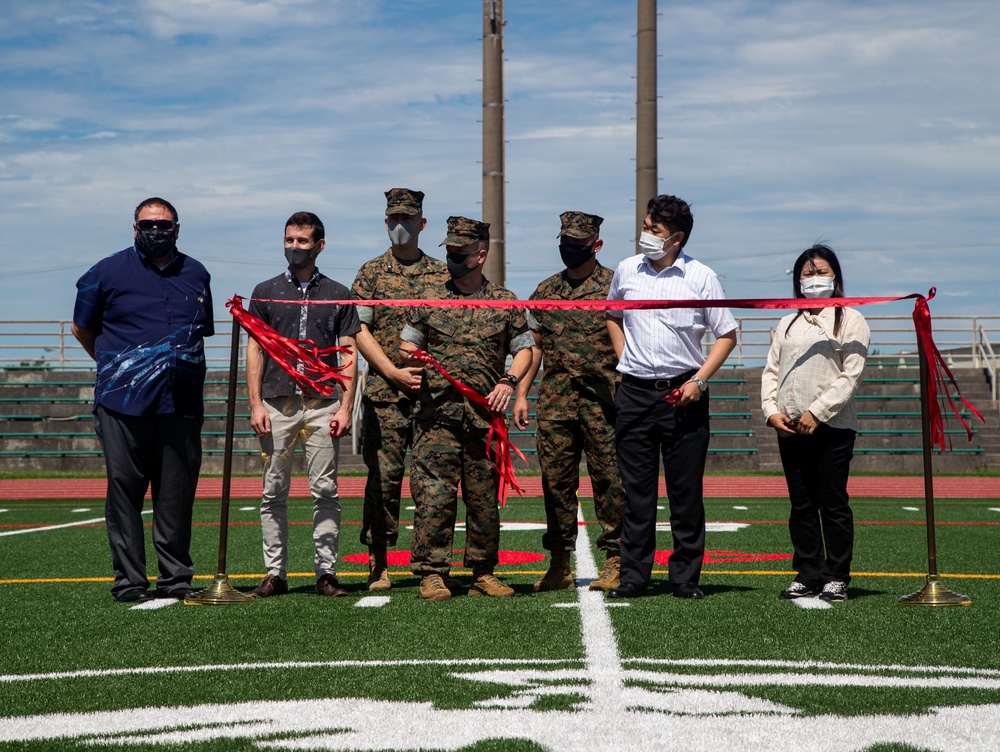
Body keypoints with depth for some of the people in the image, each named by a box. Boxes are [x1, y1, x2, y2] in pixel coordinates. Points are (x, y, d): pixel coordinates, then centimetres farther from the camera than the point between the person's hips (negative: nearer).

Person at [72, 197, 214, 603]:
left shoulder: (196, 275, 15)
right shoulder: (108, 272, 5)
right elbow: (82, 328, 15)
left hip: (181, 402, 3)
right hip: (124, 402, -3)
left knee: (178, 494, 3)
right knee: (124, 490, -3)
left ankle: (176, 578, 11)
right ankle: (129, 580, 2)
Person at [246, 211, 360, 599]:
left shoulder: (338, 295, 10)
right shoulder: (266, 292, 11)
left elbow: (348, 354, 6)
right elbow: (254, 350, 7)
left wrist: (345, 407, -3)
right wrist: (256, 403, -3)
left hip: (323, 406, -1)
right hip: (277, 405, 1)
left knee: (325, 492, -1)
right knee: (274, 493, 2)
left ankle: (326, 573, 3)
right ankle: (275, 573, 7)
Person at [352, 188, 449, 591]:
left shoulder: (442, 274, 12)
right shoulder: (371, 272, 8)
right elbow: (360, 330, 2)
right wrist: (394, 372, -8)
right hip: (385, 394, -1)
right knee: (384, 476, -2)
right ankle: (378, 562, 7)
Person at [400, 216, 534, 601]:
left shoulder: (505, 303, 8)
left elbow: (523, 349, 12)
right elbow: (409, 343, 15)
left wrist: (508, 381, -5)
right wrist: (409, 367, -7)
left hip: (485, 415, 1)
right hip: (437, 414, -1)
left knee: (485, 497, 6)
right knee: (433, 495, -7)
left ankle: (483, 572, 16)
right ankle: (432, 572, 0)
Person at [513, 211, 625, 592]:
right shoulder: (545, 291, 15)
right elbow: (533, 346, 18)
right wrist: (521, 394, 11)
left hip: (602, 401, -4)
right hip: (554, 402, 4)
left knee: (609, 481, -2)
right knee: (556, 480, 5)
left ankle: (614, 563, 4)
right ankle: (560, 564, 13)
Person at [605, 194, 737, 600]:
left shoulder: (701, 277, -2)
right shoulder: (626, 270, 7)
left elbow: (727, 334, 2)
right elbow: (612, 315, 24)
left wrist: (699, 380, -8)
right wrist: (624, 360, 11)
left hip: (684, 395, -2)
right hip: (635, 393, 2)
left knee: (686, 491, 2)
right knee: (636, 490, 4)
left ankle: (685, 577, 10)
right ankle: (633, 576, 10)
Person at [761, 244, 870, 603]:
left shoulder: (850, 320, 3)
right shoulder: (788, 323, 19)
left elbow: (850, 376, -6)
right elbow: (771, 370, 15)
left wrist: (817, 412, -13)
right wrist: (771, 411, -2)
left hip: (832, 427, -5)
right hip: (789, 427, 5)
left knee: (833, 504, -2)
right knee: (801, 506, 7)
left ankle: (837, 577, 5)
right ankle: (808, 575, 13)